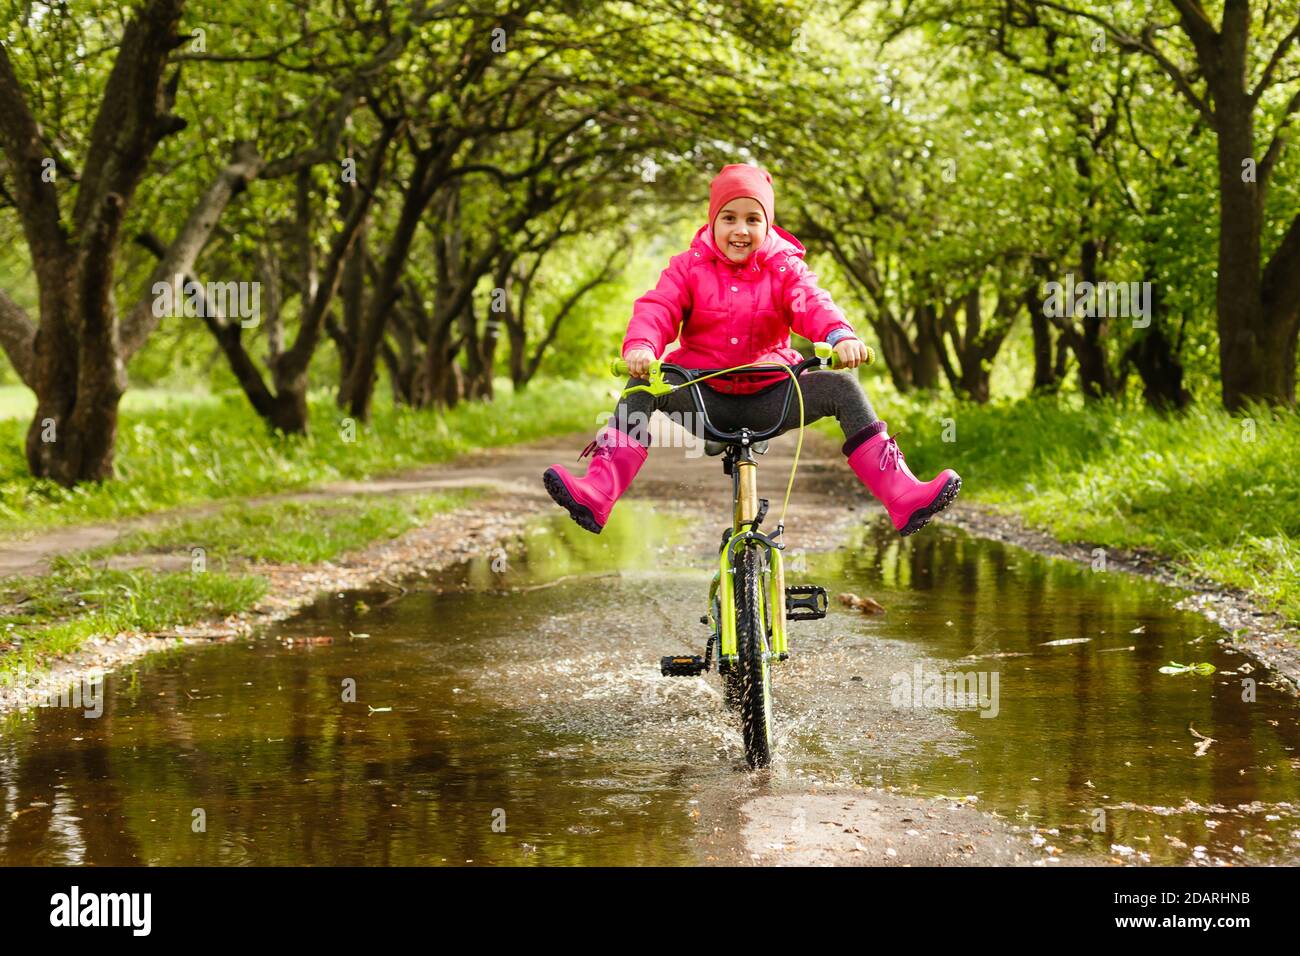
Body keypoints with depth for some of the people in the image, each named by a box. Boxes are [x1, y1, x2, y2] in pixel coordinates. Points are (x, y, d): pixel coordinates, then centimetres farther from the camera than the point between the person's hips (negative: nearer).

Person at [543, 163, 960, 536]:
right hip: (703, 395, 0)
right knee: (644, 385, -29)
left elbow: (812, 305, -15)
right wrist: (640, 345, -37)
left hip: (769, 395, 0)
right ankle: (597, 493, -44)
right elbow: (657, 308, -12)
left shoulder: (785, 268, 4)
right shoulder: (689, 267, 4)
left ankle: (902, 495, -29)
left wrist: (841, 336, -40)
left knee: (841, 387, -23)